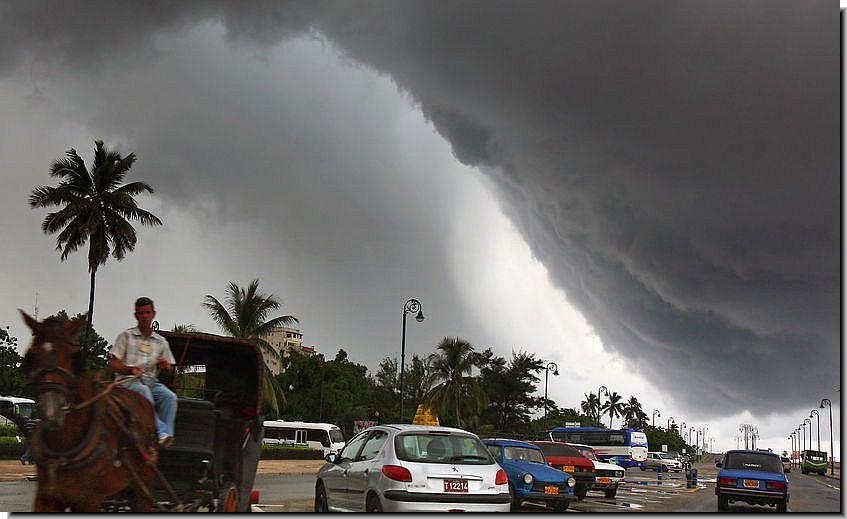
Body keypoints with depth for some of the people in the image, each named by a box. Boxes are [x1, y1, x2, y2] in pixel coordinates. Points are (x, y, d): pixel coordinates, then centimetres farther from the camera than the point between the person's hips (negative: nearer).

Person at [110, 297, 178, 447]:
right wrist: (129, 369, -15)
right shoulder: (126, 336, 12)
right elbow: (113, 365, 5)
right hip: (128, 381, -3)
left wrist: (165, 366, -3)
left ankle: (167, 435, -36)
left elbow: (169, 370, 22)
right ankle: (162, 431, -47)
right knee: (144, 392, -38)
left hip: (151, 382, 3)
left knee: (169, 397, -29)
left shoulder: (161, 342, 20)